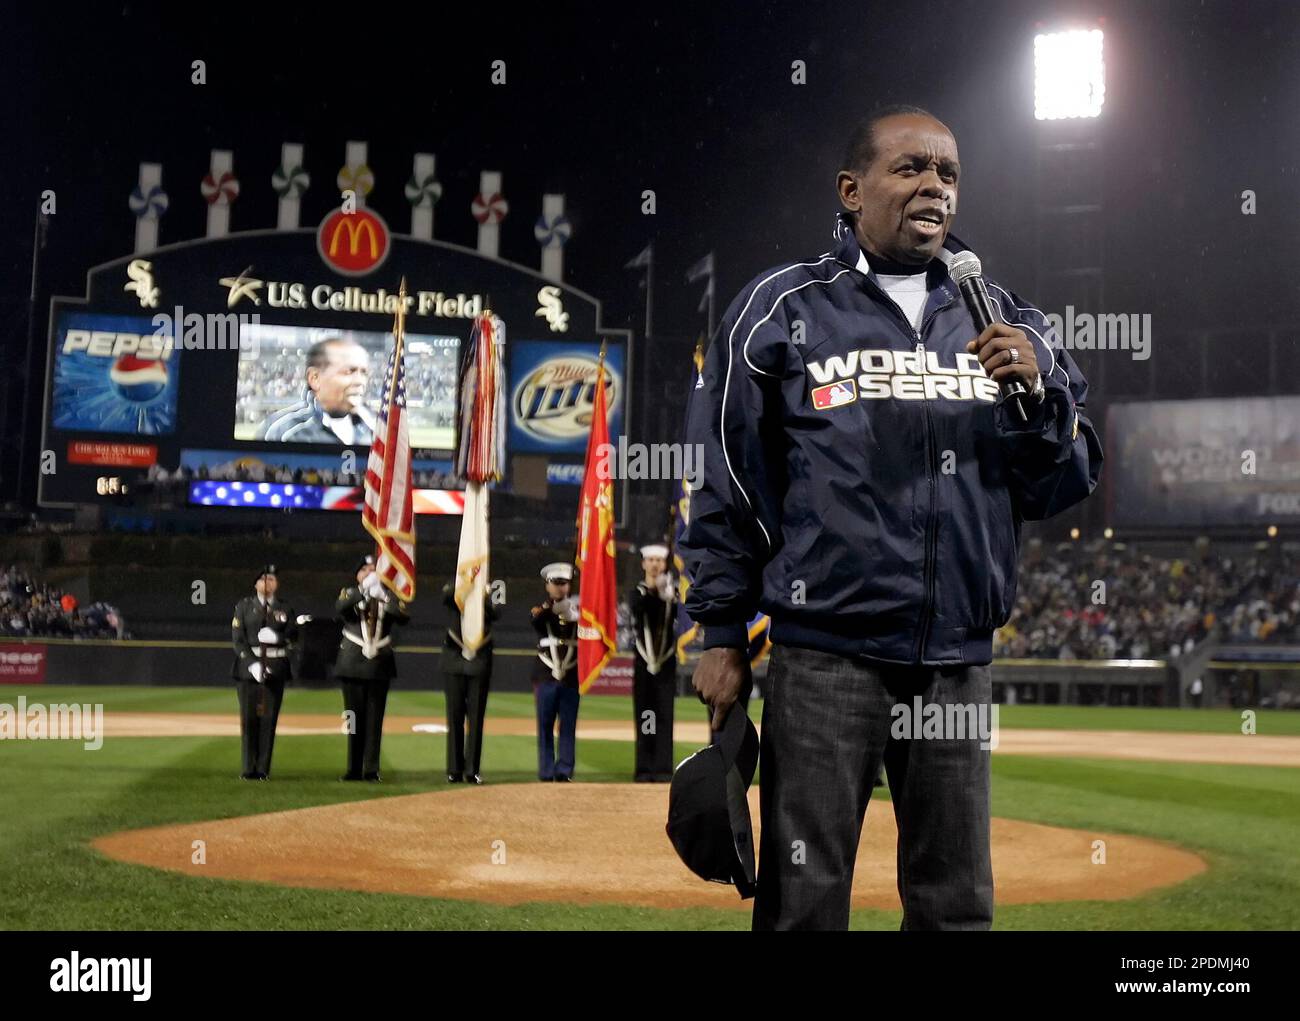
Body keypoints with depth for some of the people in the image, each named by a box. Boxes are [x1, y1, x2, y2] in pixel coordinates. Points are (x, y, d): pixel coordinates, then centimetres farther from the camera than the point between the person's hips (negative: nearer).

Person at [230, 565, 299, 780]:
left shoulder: (285, 608, 14)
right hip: (248, 664, -1)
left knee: (269, 717, -2)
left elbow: (293, 636, 4)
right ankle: (248, 768, 2)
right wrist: (252, 663, -13)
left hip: (276, 667, 1)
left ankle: (263, 768, 1)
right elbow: (238, 639, -1)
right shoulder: (244, 606, 8)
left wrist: (276, 636, -17)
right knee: (249, 717, -2)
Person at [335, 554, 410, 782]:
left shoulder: (388, 596, 8)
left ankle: (372, 769, 1)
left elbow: (404, 617, -11)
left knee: (374, 719, -1)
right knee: (354, 718, 4)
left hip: (380, 666, 0)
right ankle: (354, 769, 11)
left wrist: (382, 596, -22)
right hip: (353, 665, 0)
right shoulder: (349, 593, 6)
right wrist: (363, 590, -27)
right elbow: (339, 608, -18)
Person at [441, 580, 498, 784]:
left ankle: (472, 771, 5)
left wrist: (484, 597, -35)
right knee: (455, 717, 4)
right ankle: (454, 770, 9)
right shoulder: (453, 592, 3)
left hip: (480, 662, 0)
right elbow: (445, 597, -21)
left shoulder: (489, 593, 2)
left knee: (476, 717, 0)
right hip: (454, 660, 0)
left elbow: (495, 614, -18)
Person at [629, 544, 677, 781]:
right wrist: (652, 591, -36)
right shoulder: (637, 593, 6)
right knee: (643, 716, 2)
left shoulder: (672, 593, 6)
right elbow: (638, 607, -17)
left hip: (666, 663, 0)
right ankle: (644, 769, 6)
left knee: (664, 717, -4)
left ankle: (663, 768, -3)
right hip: (643, 663, 0)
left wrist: (670, 598, -35)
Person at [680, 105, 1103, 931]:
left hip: (959, 667, 3)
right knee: (804, 898, 2)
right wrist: (722, 637, 0)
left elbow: (1069, 484, 10)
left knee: (958, 902, 11)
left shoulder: (1006, 322, 11)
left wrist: (1037, 395, -9)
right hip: (824, 657, -3)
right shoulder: (783, 310, 2)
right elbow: (726, 483, 2)